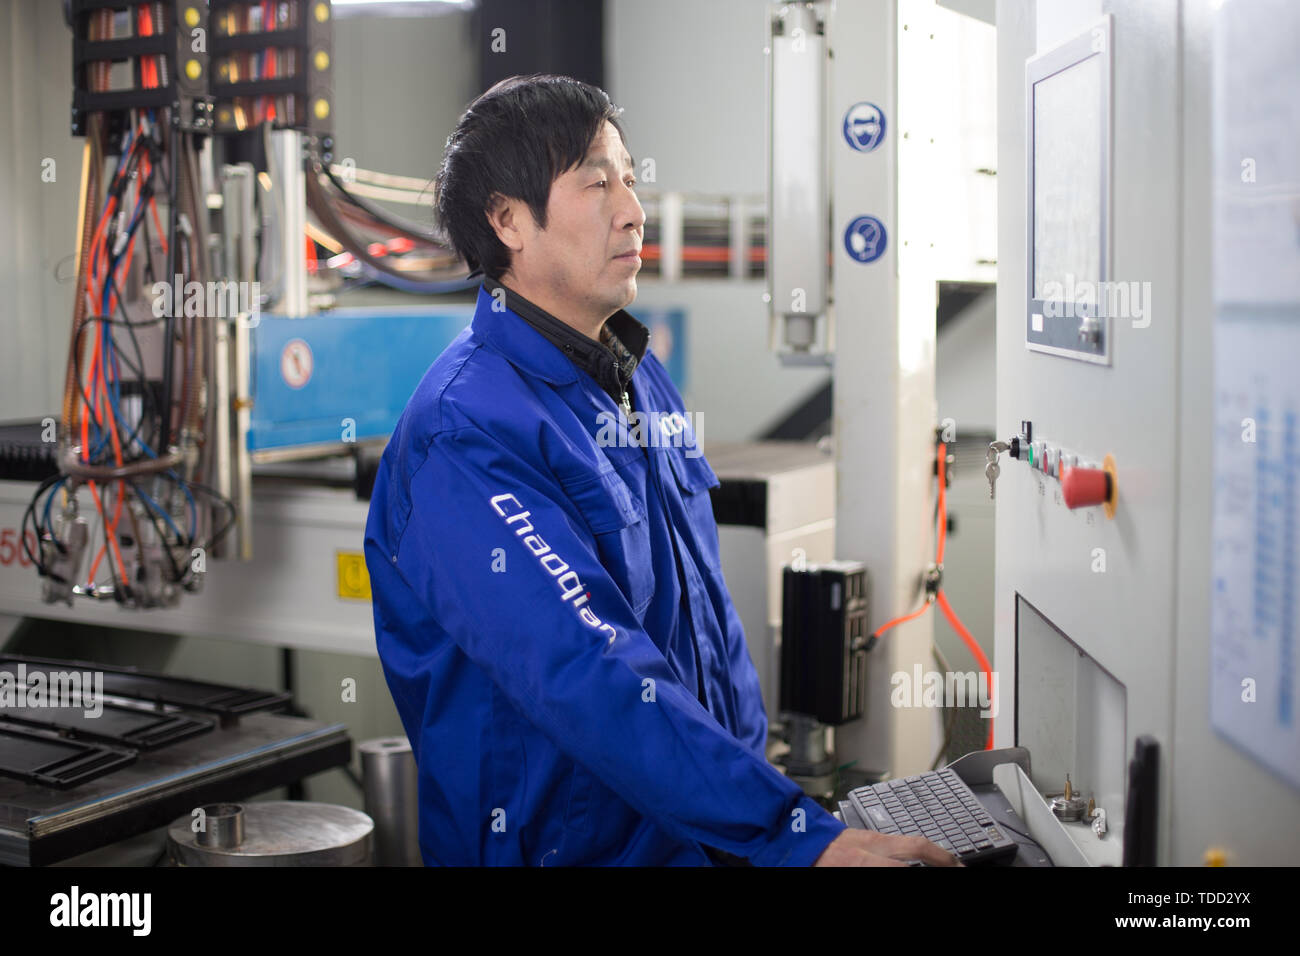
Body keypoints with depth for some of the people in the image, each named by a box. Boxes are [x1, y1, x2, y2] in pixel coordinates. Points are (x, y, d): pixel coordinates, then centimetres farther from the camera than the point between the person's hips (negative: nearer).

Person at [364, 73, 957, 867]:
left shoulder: (643, 376, 11)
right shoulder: (465, 435, -17)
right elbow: (586, 677, -25)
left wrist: (757, 767, 11)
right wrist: (800, 836, -28)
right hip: (572, 843, -7)